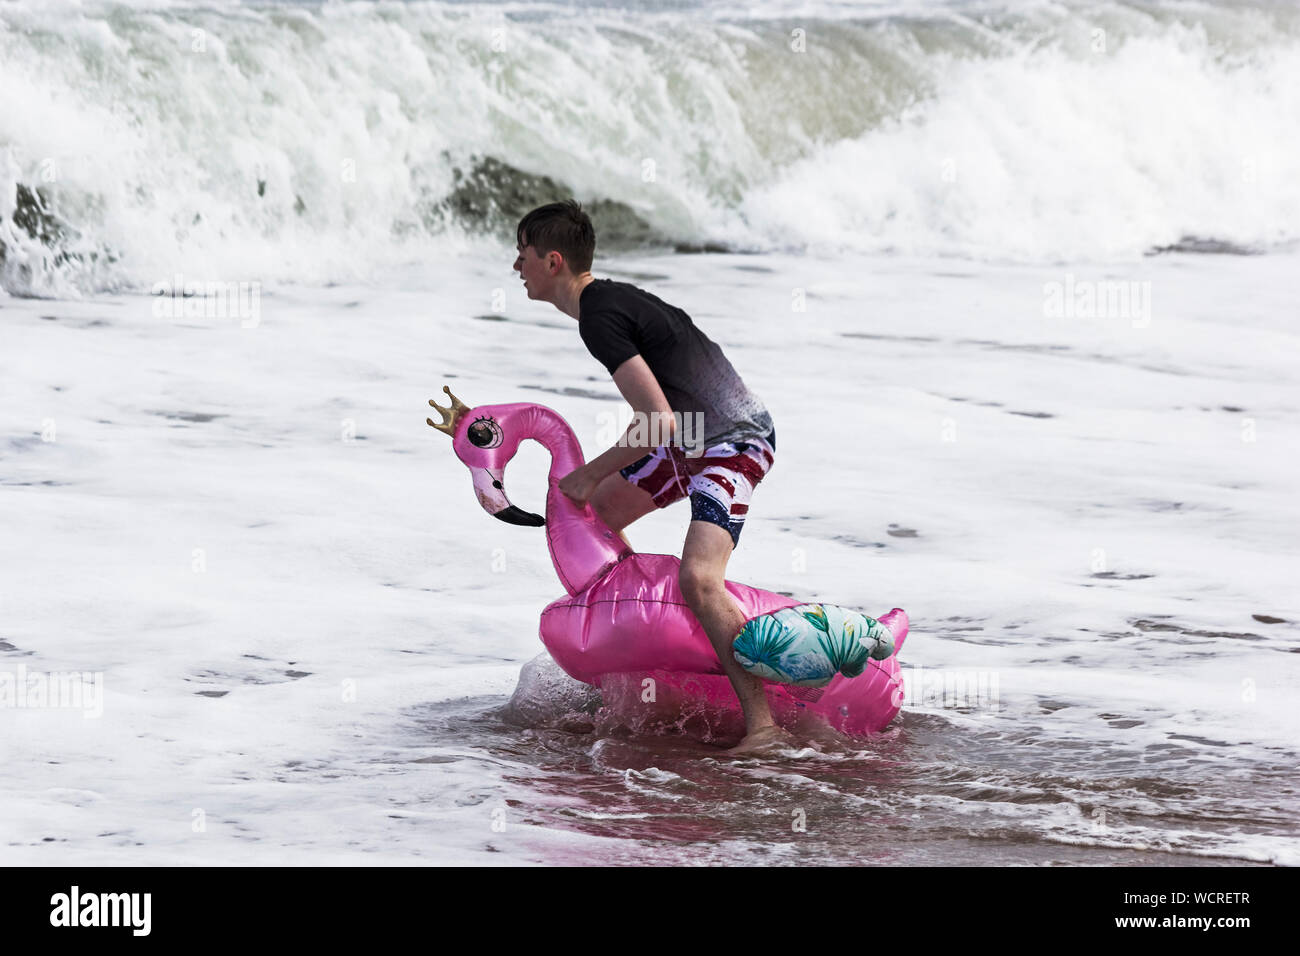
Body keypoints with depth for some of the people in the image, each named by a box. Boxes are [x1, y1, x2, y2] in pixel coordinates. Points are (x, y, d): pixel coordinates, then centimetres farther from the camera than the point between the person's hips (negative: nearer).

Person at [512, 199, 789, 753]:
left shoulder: (601, 321, -21)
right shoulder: (612, 298, 11)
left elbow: (659, 422, -27)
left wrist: (592, 473, -13)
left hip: (733, 443, -11)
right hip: (691, 441, 11)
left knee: (697, 579, -29)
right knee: (590, 513, 23)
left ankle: (763, 726, -32)